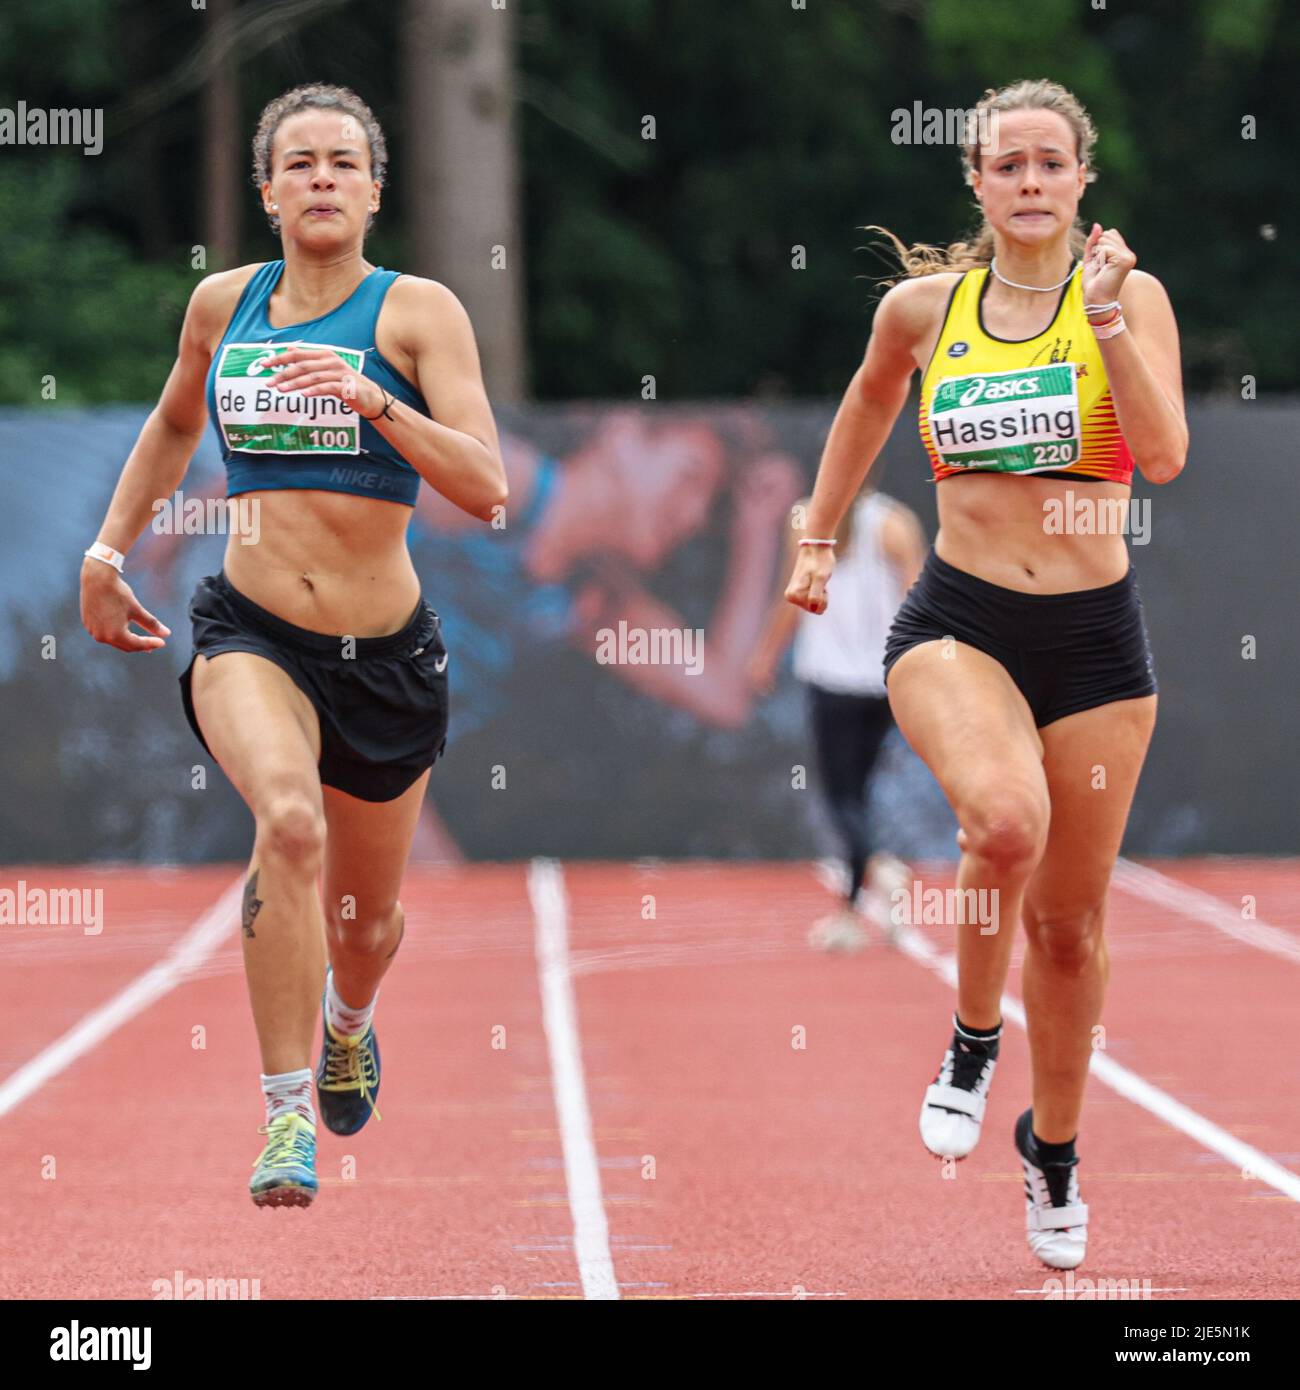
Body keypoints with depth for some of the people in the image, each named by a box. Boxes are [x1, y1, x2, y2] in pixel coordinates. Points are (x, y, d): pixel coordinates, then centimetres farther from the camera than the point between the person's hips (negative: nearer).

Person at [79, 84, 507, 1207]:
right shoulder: (224, 303, 5)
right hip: (252, 634, 0)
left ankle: (349, 1018, 54)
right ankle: (288, 1116, -28)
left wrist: (374, 401, -29)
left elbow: (487, 489, -17)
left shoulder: (417, 311, -7)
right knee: (290, 823, -31)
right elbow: (174, 426, 26)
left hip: (385, 652, 0)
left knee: (368, 916, 16)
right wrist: (107, 550, 21)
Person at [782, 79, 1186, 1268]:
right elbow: (867, 407, 24)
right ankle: (973, 1039, -5)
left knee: (1070, 921, 10)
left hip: (1094, 634, 0)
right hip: (956, 623, 0)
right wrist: (818, 540, 26)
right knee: (1007, 820, -32)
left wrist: (1108, 325, -27)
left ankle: (1054, 1147, 34)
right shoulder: (923, 307, 3)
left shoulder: (1129, 297, -4)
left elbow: (1165, 457, -17)